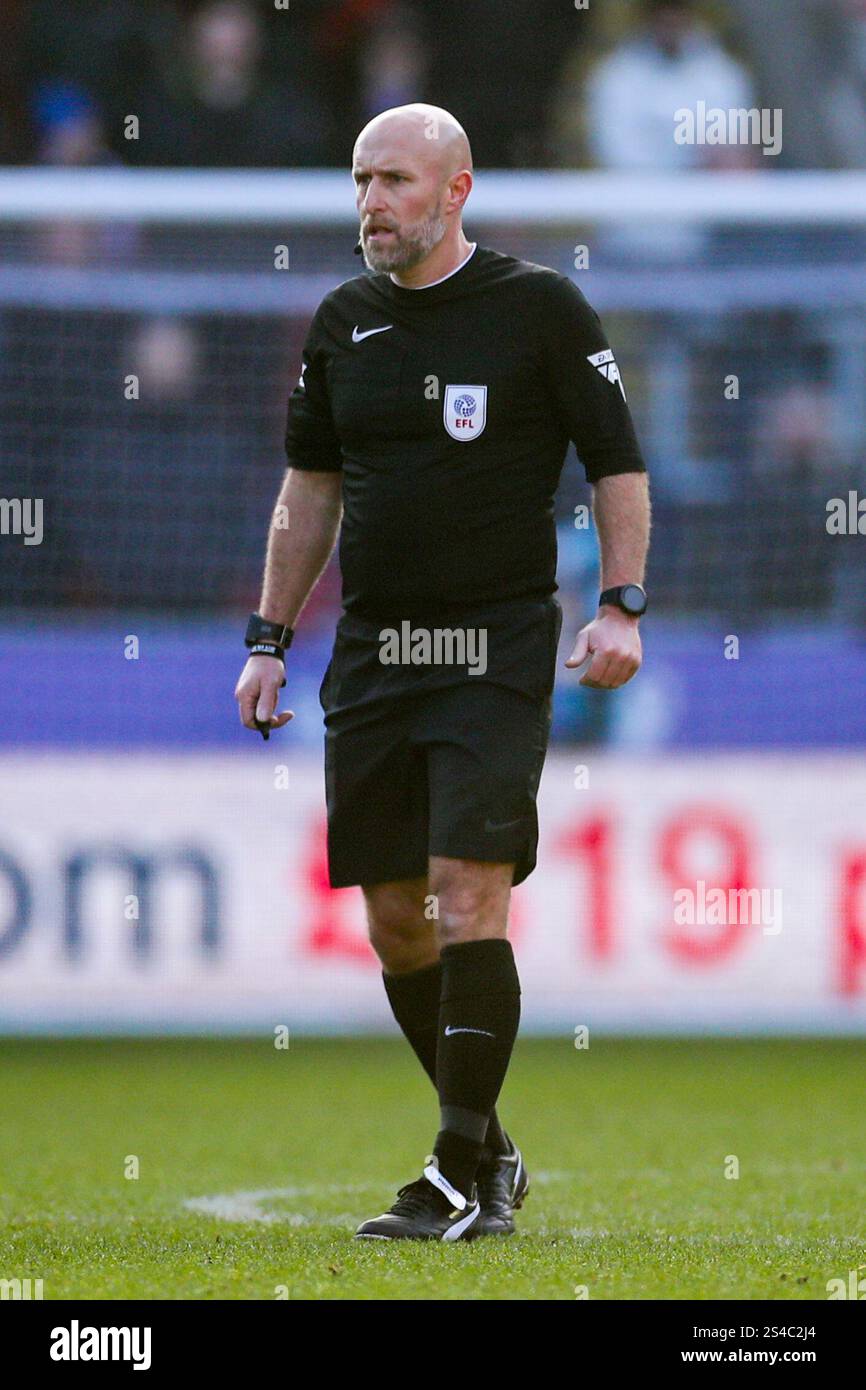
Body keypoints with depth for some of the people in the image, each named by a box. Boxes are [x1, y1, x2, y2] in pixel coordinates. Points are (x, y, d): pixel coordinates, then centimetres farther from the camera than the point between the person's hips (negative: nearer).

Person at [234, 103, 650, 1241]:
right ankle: (489, 1151, 20)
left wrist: (621, 608, -10)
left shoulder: (540, 307, -3)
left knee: (469, 901, -14)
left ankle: (462, 1186, -12)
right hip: (372, 655, 5)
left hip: (497, 652, -5)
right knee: (394, 920, 5)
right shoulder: (344, 323, 10)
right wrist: (269, 639, 14)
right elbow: (311, 485, 19)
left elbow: (619, 461, 1)